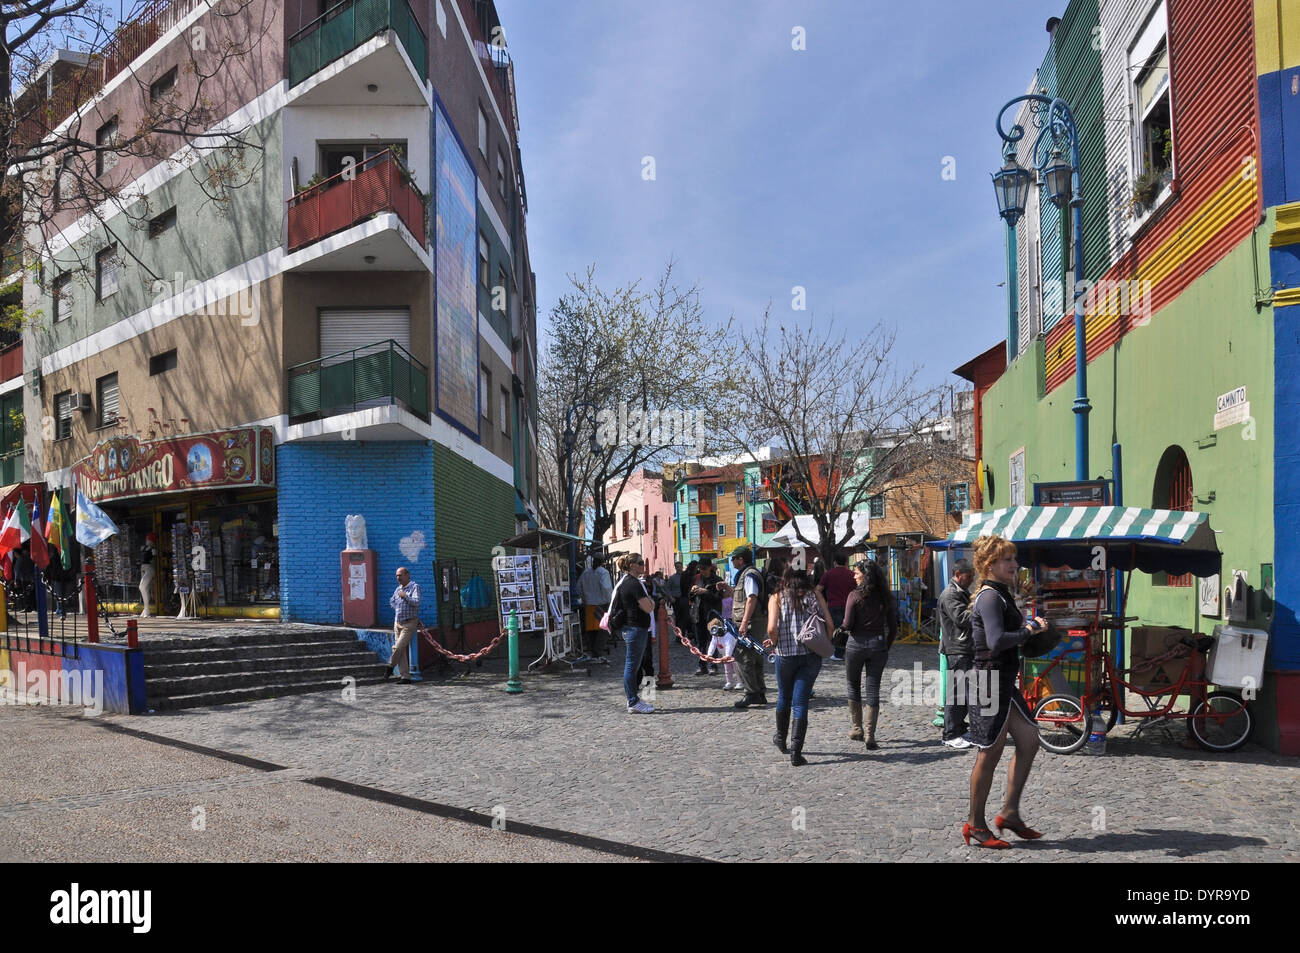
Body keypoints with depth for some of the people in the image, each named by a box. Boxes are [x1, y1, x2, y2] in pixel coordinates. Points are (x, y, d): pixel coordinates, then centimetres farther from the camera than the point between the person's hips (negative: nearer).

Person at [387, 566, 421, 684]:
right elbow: (392, 601, 30)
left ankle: (390, 667, 10)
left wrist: (405, 596, -16)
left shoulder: (414, 587, -7)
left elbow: (416, 602, -22)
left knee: (398, 647, -14)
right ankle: (405, 677, 4)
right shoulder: (398, 589, 12)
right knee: (402, 651, 2)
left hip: (409, 624, -6)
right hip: (398, 623, 6)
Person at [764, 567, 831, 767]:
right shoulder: (815, 595, 4)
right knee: (800, 702, 1)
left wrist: (774, 642, 6)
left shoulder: (777, 598, -1)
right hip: (811, 655, 1)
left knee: (784, 697, 20)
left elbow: (772, 628, -13)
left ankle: (781, 738, 40)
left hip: (786, 655, 0)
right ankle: (796, 751, -8)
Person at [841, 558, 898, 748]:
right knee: (873, 689, 6)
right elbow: (893, 626, 4)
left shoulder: (855, 595, -11)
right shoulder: (885, 597, 1)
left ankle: (856, 729, 21)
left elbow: (847, 624, -13)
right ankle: (870, 735, 2)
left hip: (856, 644, -3)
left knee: (854, 686, 16)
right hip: (878, 644, 3)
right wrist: (887, 647, 13)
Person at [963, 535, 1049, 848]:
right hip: (990, 683, -10)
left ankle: (1009, 813, 19)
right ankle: (975, 825, 10)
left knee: (1029, 742, 11)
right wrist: (1029, 629, -17)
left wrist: (1031, 623, 8)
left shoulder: (1001, 595, 16)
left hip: (1004, 683, 10)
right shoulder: (990, 597, -17)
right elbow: (997, 641, -29)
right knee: (990, 755, -2)